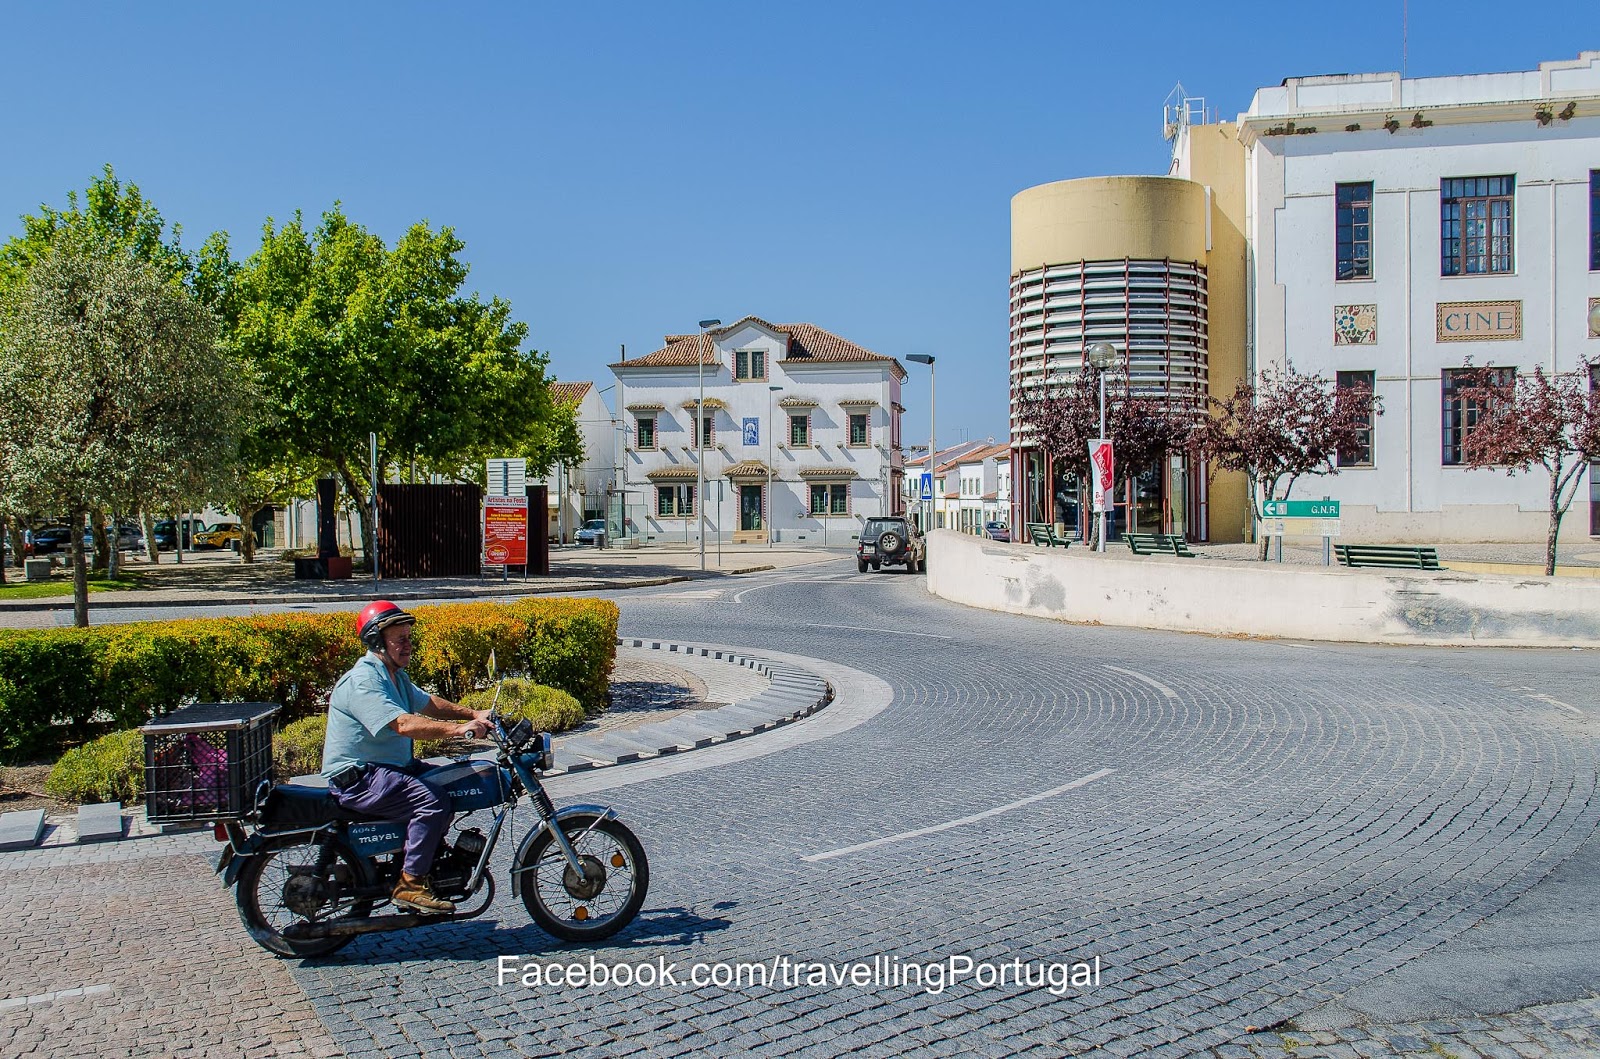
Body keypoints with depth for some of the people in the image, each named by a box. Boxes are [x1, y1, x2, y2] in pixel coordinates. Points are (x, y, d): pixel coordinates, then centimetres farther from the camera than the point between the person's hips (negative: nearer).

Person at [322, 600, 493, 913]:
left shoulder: (395, 676, 13)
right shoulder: (362, 681, -21)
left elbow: (427, 703, 19)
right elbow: (403, 724, -33)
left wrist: (473, 715, 5)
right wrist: (458, 729, -39)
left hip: (389, 767, 11)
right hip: (357, 778, -11)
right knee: (432, 801, -26)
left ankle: (434, 861, 21)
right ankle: (409, 885, -17)